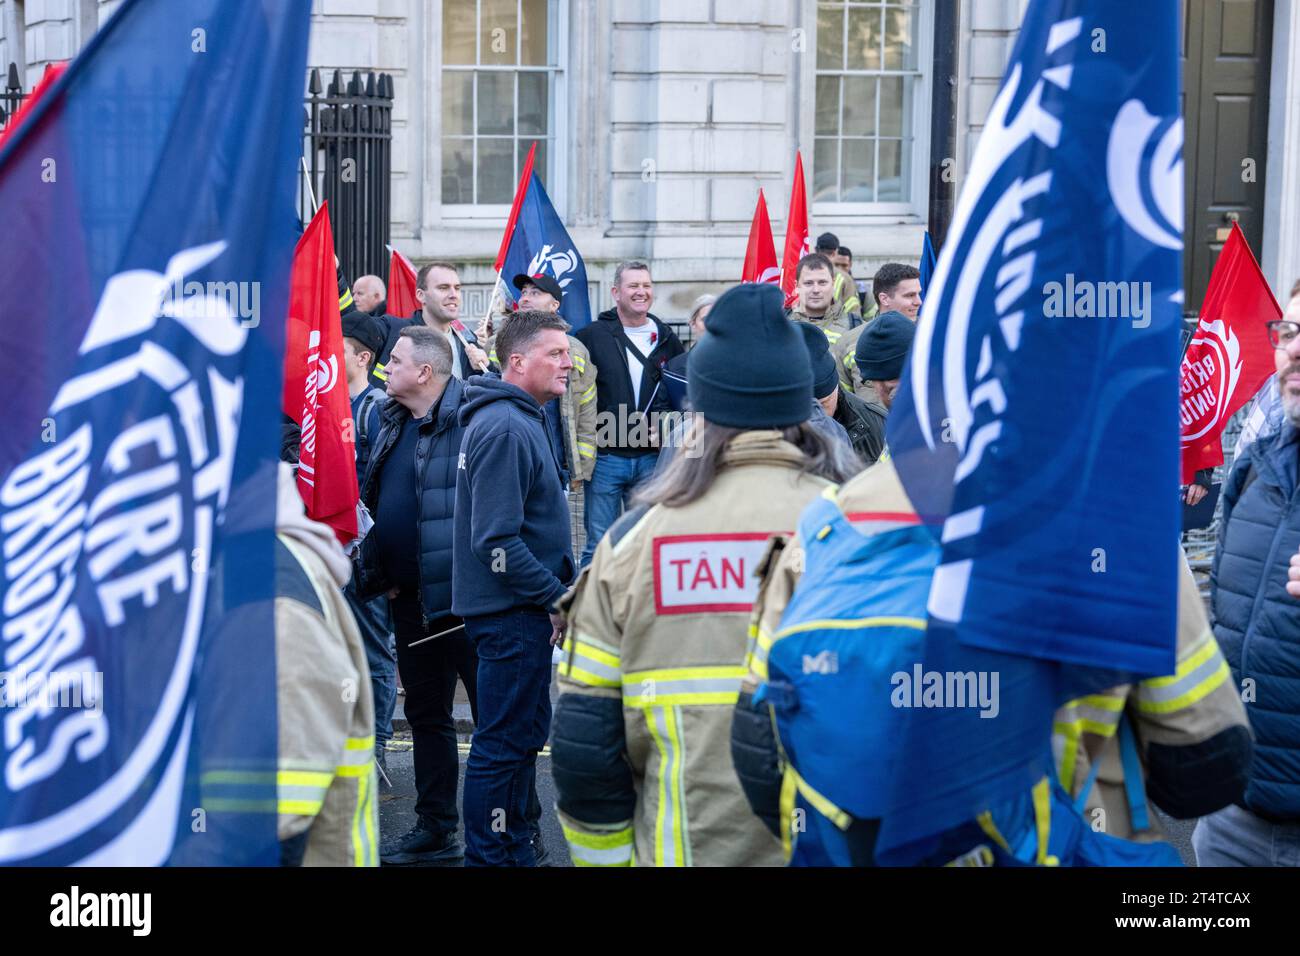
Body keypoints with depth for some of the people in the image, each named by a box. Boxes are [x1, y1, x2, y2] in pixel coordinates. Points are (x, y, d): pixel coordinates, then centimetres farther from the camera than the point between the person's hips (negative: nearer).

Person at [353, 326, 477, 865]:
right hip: (410, 595, 9)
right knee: (426, 713, 15)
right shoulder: (393, 422, 13)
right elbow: (371, 499, 20)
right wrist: (377, 572, 13)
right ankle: (435, 831, 25)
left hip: (461, 593, -9)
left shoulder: (469, 419, -14)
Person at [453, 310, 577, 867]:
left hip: (524, 611, 11)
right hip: (514, 612, -11)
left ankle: (513, 851, 27)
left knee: (524, 736, 17)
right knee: (504, 743, -4)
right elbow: (497, 540, -24)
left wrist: (560, 586, 14)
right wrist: (556, 598, -18)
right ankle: (489, 858, 3)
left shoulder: (519, 420, 15)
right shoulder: (506, 428, -19)